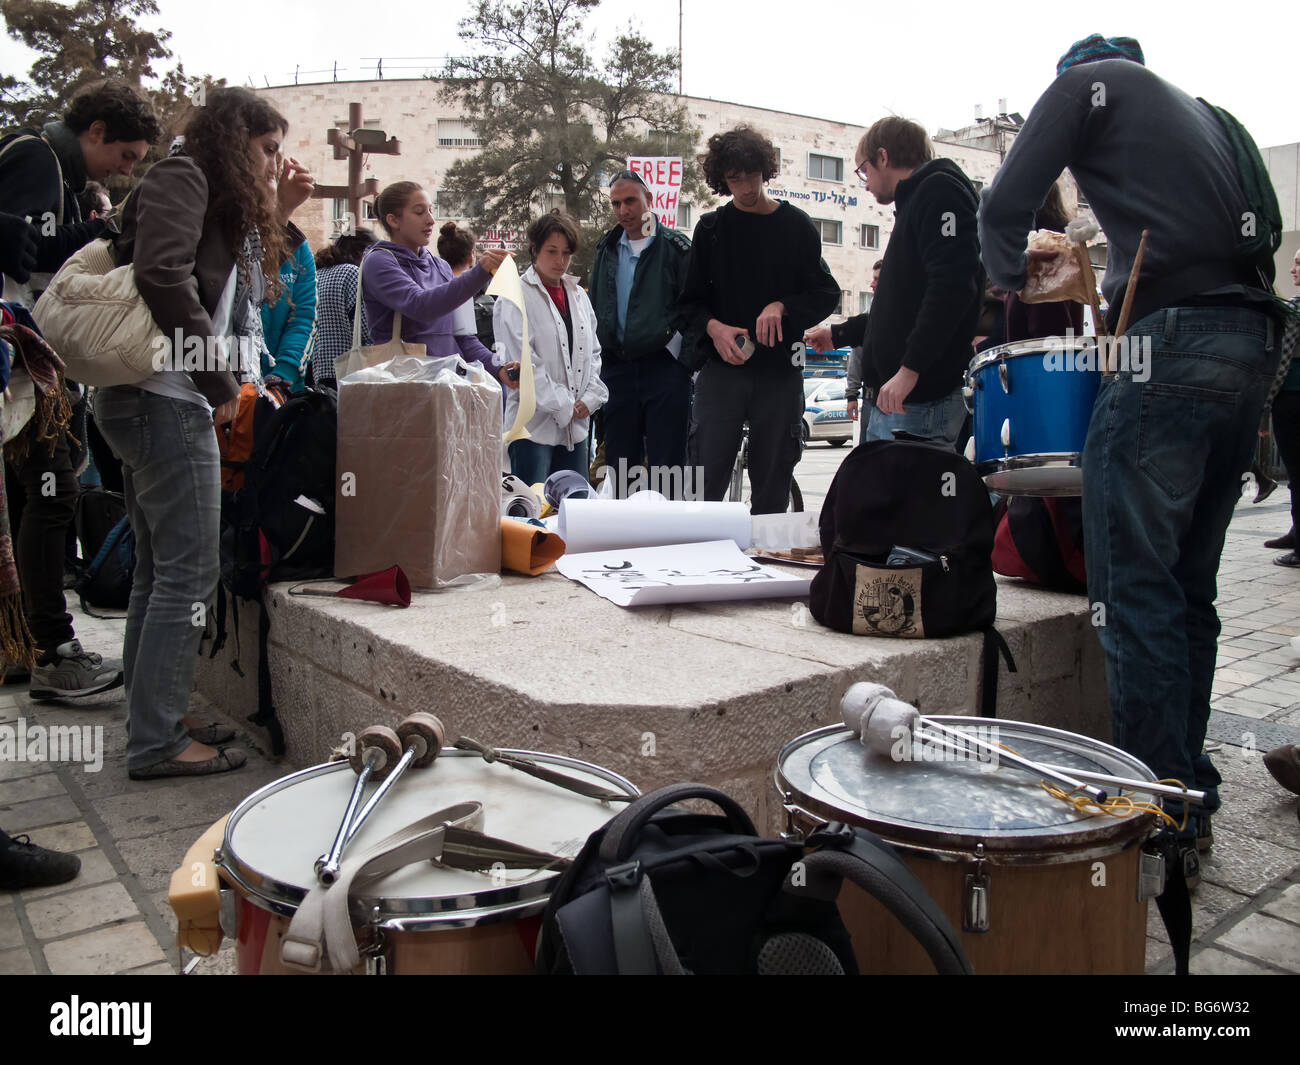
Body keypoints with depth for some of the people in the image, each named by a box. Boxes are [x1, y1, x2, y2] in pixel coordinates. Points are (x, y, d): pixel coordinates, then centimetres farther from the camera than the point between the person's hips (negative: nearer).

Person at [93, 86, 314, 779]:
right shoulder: (181, 178, -5)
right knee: (189, 573, -8)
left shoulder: (220, 203, 24)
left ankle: (154, 719, 23)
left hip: (157, 402, 10)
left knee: (159, 572, 13)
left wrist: (276, 217, 17)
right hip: (163, 399, -10)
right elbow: (162, 274, -21)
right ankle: (156, 743, -1)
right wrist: (219, 380, -17)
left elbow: (244, 295, 24)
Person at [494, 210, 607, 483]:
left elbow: (593, 354, 17)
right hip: (534, 423, -6)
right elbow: (522, 363, -13)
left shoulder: (578, 296, 15)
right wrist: (564, 407, -11)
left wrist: (589, 399, 1)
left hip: (576, 424, 6)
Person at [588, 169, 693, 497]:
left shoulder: (675, 246, 1)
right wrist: (602, 353, 12)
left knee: (667, 464, -2)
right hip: (617, 368, 5)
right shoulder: (606, 249, 16)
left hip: (664, 367, -5)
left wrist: (675, 346, -10)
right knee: (619, 463, 9)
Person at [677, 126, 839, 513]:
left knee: (772, 488, 6)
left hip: (780, 370, 0)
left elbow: (826, 294, 5)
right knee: (705, 483, -6)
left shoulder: (796, 226, 6)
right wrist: (713, 327, -13)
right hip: (721, 368, 0)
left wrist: (782, 307, -13)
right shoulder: (711, 227, 8)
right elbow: (690, 301, 9)